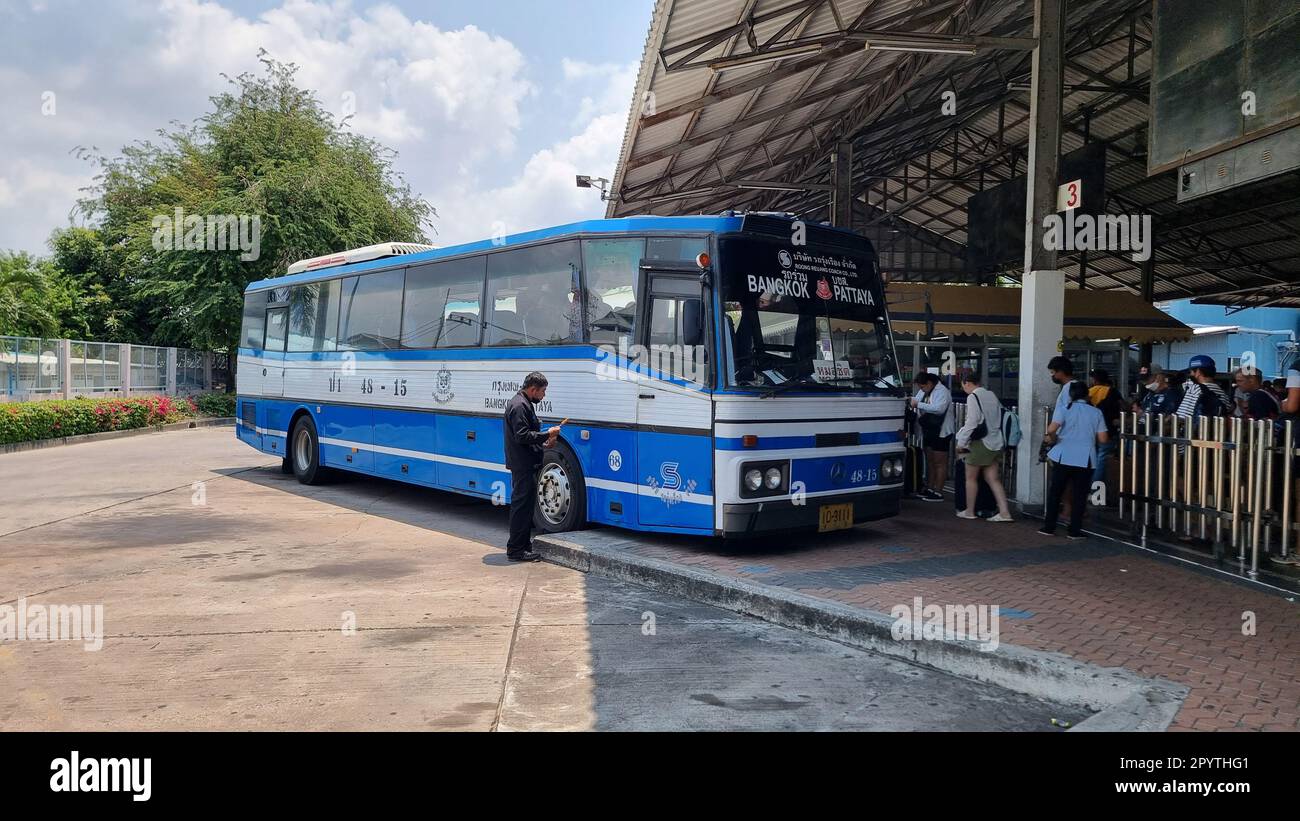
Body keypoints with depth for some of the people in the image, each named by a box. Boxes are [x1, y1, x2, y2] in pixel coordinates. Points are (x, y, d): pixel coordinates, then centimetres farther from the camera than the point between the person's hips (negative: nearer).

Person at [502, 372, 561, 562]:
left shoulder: (524, 403, 18)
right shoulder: (519, 406, -16)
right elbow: (522, 436, -23)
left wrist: (543, 442, 13)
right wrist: (547, 434, -16)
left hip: (525, 464, 11)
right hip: (523, 465, -11)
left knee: (525, 504, 16)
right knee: (522, 505, -7)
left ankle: (524, 544, 24)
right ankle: (516, 550, -2)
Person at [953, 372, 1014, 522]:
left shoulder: (973, 397, -12)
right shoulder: (992, 395, 11)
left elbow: (971, 423, -16)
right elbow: (1000, 417, 14)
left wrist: (961, 442, -8)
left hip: (980, 442, -7)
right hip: (996, 442, 7)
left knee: (971, 477, 8)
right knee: (993, 479, 9)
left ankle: (969, 511, 16)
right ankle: (1004, 512, 1)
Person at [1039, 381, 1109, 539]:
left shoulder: (1064, 409, 0)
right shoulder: (1096, 413, 6)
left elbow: (1051, 429, -16)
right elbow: (1103, 438, 1)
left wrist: (1052, 439, 4)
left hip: (1064, 457, -1)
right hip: (1085, 459, 1)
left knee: (1055, 492, 9)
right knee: (1079, 495, 6)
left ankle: (1049, 527, 12)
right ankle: (1075, 530, 6)